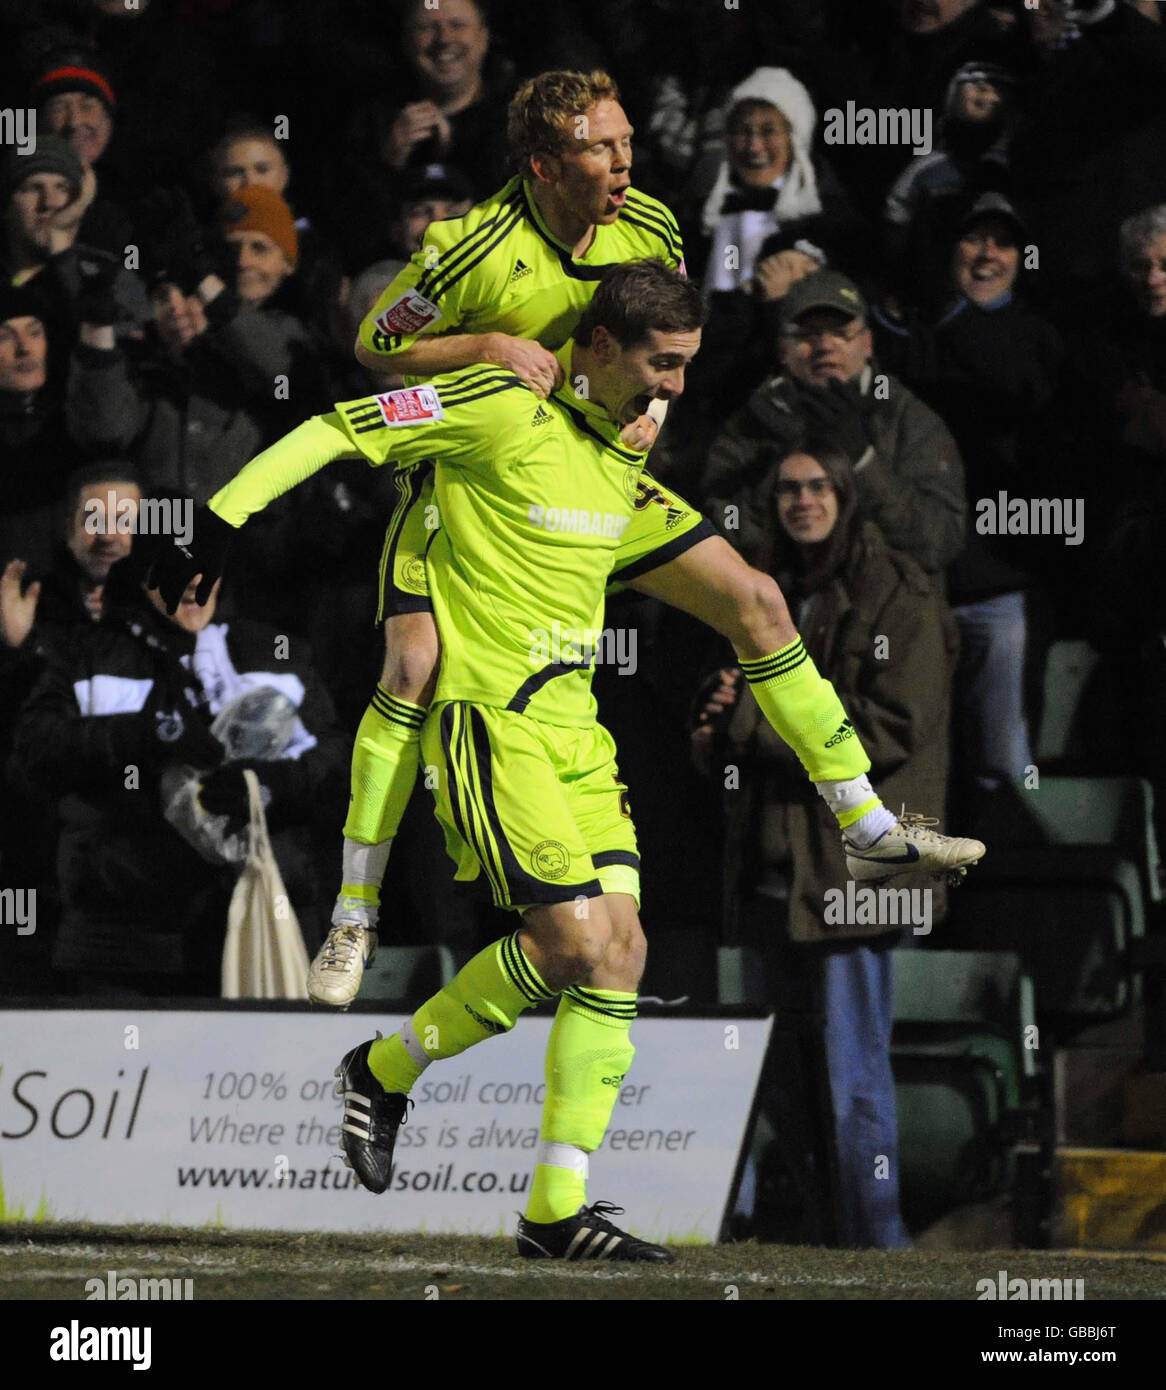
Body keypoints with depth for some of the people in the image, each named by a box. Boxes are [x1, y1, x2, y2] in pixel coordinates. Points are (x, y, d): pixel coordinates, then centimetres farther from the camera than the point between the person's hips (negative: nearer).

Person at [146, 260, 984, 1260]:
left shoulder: (625, 462, 13)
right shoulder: (504, 409, -11)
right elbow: (335, 431, -9)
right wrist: (219, 525, -12)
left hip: (575, 728, 8)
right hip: (492, 722, -8)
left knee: (619, 952, -3)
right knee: (576, 943, -15)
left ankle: (558, 1211, -2)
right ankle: (385, 1072, 7)